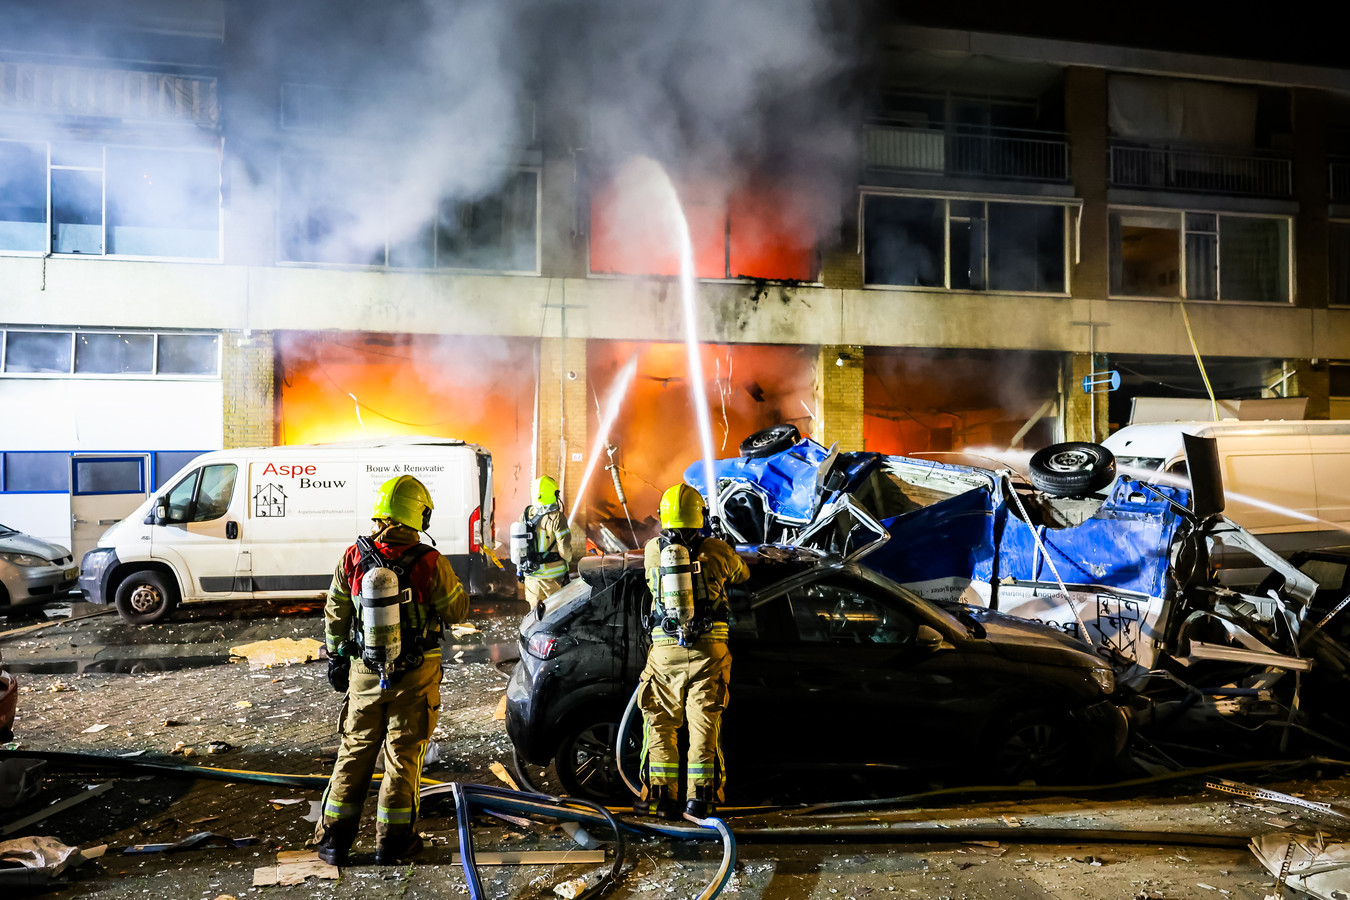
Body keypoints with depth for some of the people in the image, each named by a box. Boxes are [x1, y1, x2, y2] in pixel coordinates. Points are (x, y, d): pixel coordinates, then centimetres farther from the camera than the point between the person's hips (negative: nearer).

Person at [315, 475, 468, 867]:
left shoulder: (353, 558, -6)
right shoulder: (430, 563, -17)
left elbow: (335, 614, 4)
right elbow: (457, 611, -5)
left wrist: (335, 659, 16)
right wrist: (450, 581, 11)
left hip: (365, 673, 3)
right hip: (415, 676, -3)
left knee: (355, 751, 17)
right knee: (403, 754, 9)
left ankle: (334, 838, 26)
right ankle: (392, 841, 19)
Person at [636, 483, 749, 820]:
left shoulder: (652, 550, 3)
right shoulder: (717, 551, 0)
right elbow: (742, 575, 20)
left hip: (665, 651, 1)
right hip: (709, 650, 0)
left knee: (660, 724, 12)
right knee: (704, 724, 7)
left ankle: (662, 795, 12)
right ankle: (700, 797, 9)